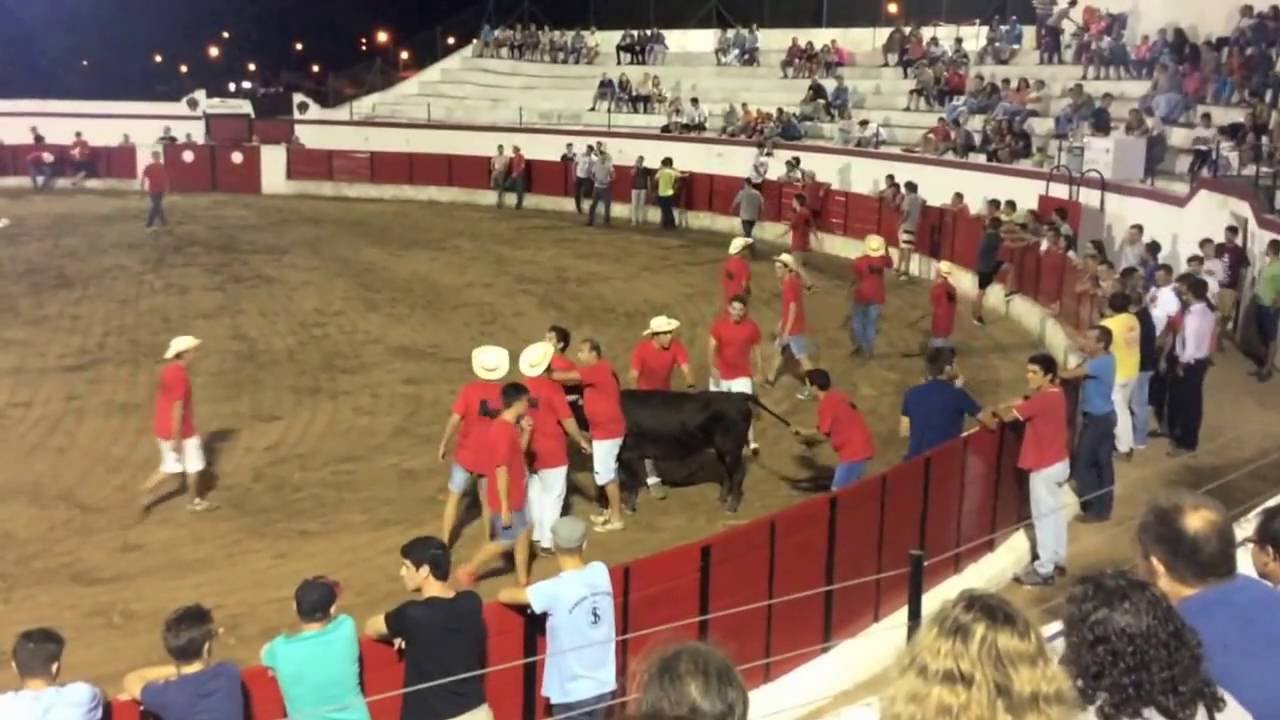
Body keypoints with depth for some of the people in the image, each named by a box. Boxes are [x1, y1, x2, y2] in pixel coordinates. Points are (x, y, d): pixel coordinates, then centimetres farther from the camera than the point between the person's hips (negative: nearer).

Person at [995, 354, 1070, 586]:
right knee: (1055, 512, 19)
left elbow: (1008, 416, -21)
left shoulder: (1042, 399, -24)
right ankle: (1058, 559, 32)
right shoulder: (1056, 393, 3)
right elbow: (1028, 403, 17)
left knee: (1044, 516, -1)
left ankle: (1044, 570, 6)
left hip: (1045, 466, -9)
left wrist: (999, 409, -2)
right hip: (1059, 462, 9)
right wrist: (1016, 403, 0)